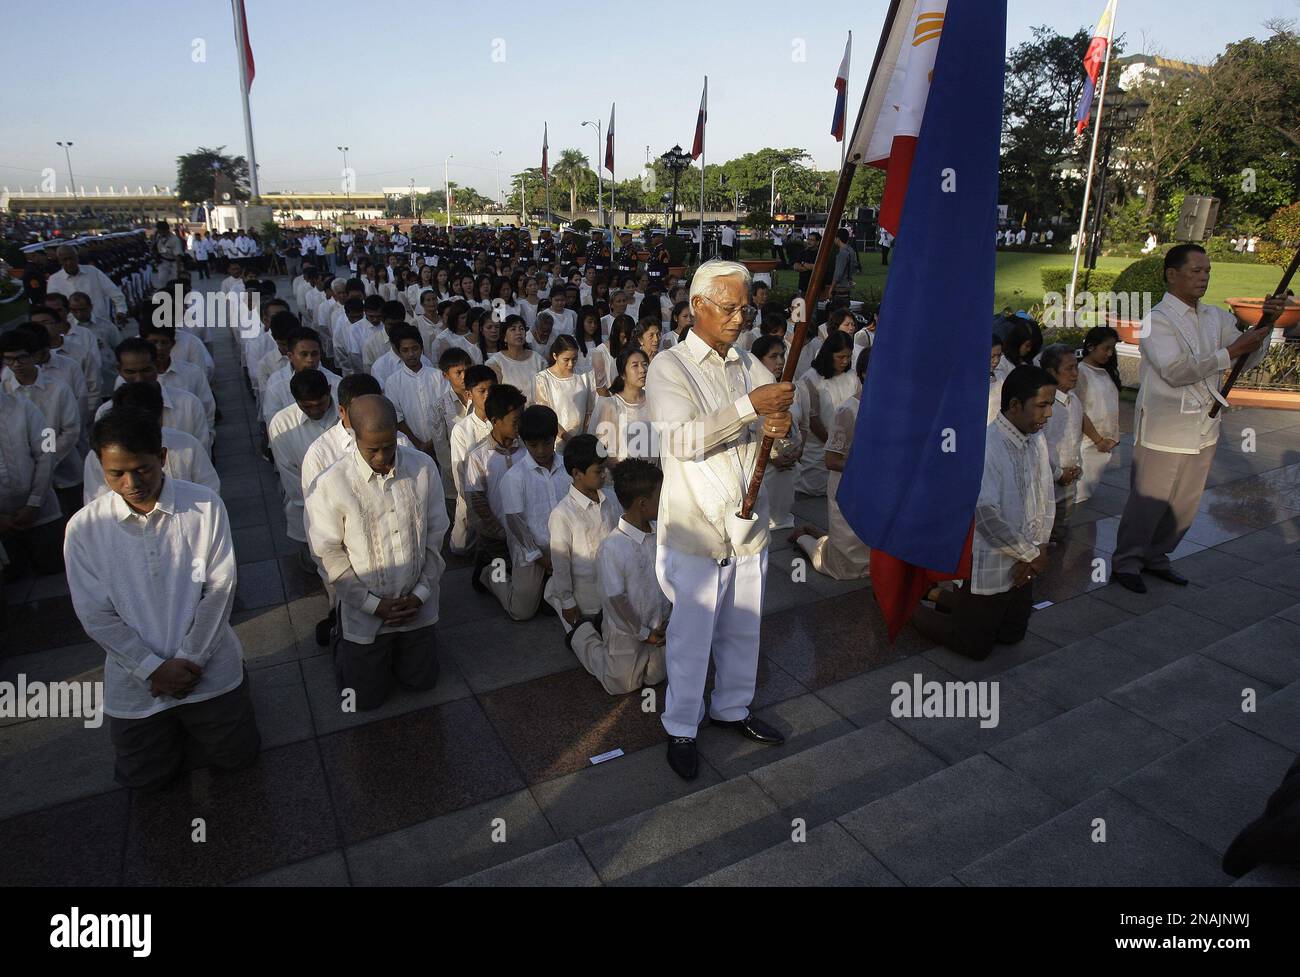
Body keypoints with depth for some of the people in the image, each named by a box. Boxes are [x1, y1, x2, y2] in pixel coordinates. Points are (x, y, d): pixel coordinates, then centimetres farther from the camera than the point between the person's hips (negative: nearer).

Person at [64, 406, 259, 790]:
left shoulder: (205, 505, -13)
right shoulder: (84, 528, -10)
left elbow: (220, 589, -12)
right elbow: (95, 615, -7)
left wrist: (189, 661, -14)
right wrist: (154, 668, -14)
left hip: (208, 668, -1)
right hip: (135, 677, 1)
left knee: (237, 755, 12)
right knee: (146, 776, 15)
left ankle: (194, 715, 41)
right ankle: (175, 725, 43)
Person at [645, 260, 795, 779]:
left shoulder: (747, 364, 10)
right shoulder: (669, 367, -8)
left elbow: (767, 432, 11)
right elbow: (682, 440, -23)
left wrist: (777, 427, -14)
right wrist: (750, 406, -32)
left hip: (747, 522, 6)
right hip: (695, 528, -6)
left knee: (742, 629, 19)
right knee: (691, 635, 6)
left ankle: (732, 708, 40)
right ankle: (681, 728, 26)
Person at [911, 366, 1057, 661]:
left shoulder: (1037, 440, 0)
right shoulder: (985, 448, -26)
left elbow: (1046, 499, 4)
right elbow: (987, 515, -31)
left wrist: (1039, 550, -6)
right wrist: (1031, 554, -19)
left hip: (1023, 563, 8)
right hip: (990, 565, -8)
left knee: (1012, 635, 22)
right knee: (976, 646, 5)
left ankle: (945, 597, 37)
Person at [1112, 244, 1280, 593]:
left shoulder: (1217, 317, 10)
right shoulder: (1158, 320, -10)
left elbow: (1250, 358, 7)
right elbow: (1176, 371, -22)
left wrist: (1264, 325, -9)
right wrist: (1231, 352, -23)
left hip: (1203, 430, 7)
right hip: (1164, 431, -7)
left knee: (1186, 505, 15)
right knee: (1148, 502, 1)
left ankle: (1156, 556, 31)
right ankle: (1126, 562, 16)